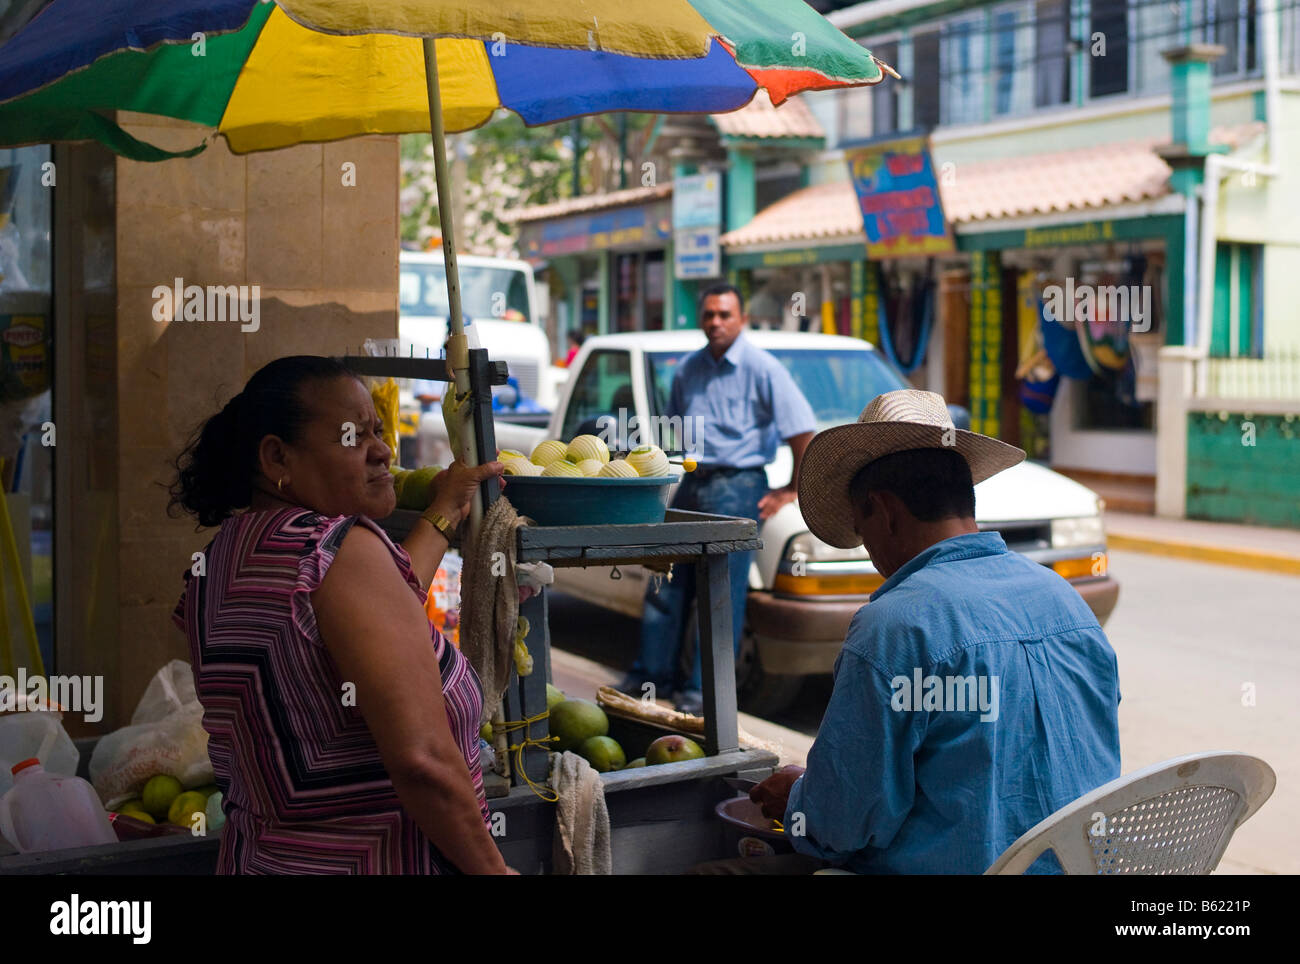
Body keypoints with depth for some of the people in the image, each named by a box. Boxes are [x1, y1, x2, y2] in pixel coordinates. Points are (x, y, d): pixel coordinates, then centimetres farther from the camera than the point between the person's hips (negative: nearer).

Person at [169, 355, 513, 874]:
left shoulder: (214, 563, 6)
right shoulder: (340, 545, -20)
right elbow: (421, 758, -26)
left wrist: (443, 514, 26)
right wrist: (491, 867, -14)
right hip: (379, 863, -8)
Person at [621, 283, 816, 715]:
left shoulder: (761, 368, -8)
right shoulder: (688, 369, 11)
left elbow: (803, 430, -9)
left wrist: (791, 490, -7)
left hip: (737, 488, -6)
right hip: (691, 484, 6)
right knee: (667, 581, 9)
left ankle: (705, 688, 2)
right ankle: (653, 672, 21)